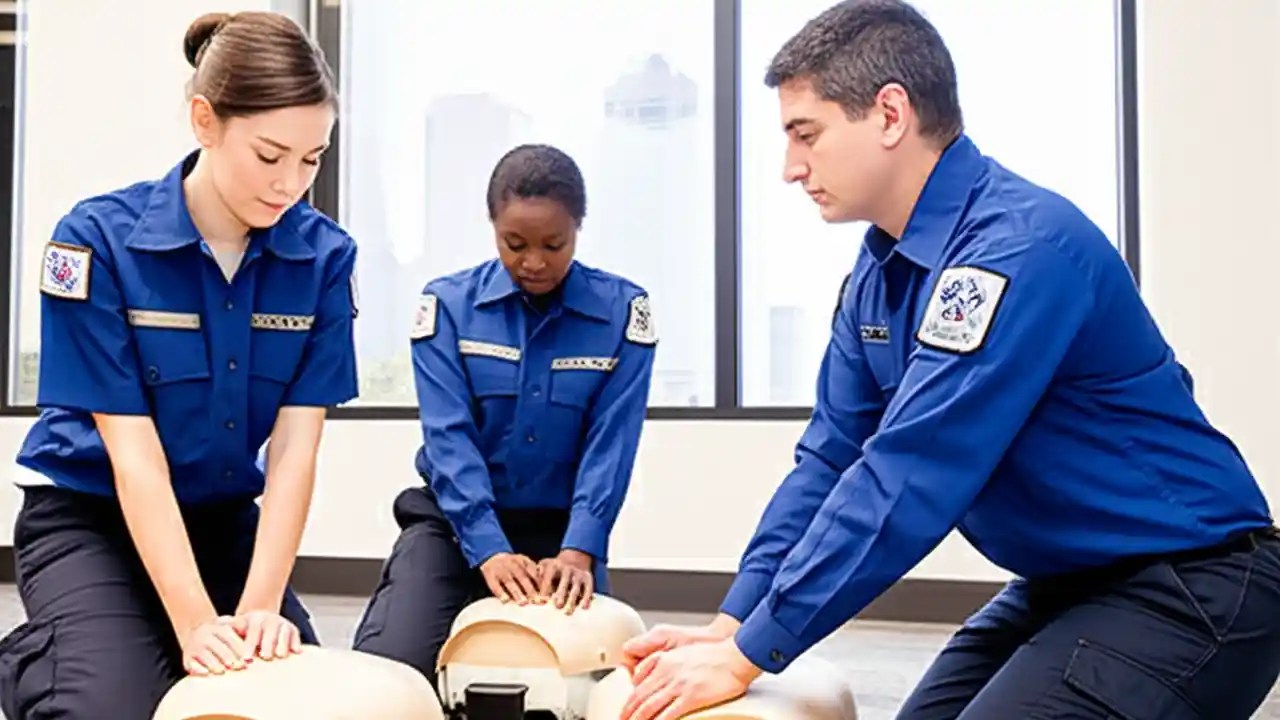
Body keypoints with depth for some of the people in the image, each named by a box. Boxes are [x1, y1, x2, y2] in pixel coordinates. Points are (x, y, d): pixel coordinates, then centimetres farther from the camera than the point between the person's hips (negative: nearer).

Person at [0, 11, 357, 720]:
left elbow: (295, 448, -13)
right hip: (90, 517, -3)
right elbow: (134, 453, -22)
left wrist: (261, 606, -25)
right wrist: (196, 624, -29)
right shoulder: (98, 238, -20)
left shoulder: (323, 255, -12)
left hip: (225, 518, 4)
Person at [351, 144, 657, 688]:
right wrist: (489, 550, -27)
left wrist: (577, 552, -26)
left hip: (563, 528, 1)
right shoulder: (448, 304, -5)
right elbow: (449, 437, -14)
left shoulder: (622, 311, -5)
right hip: (454, 521, 0)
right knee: (389, 666, -18)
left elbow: (609, 446, -12)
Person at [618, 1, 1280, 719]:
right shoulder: (882, 270, 3)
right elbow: (830, 458, 5)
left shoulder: (1020, 247, -25)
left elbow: (907, 480, -29)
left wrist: (747, 656, -24)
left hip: (1191, 589, -8)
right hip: (1066, 579, 8)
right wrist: (730, 626, -3)